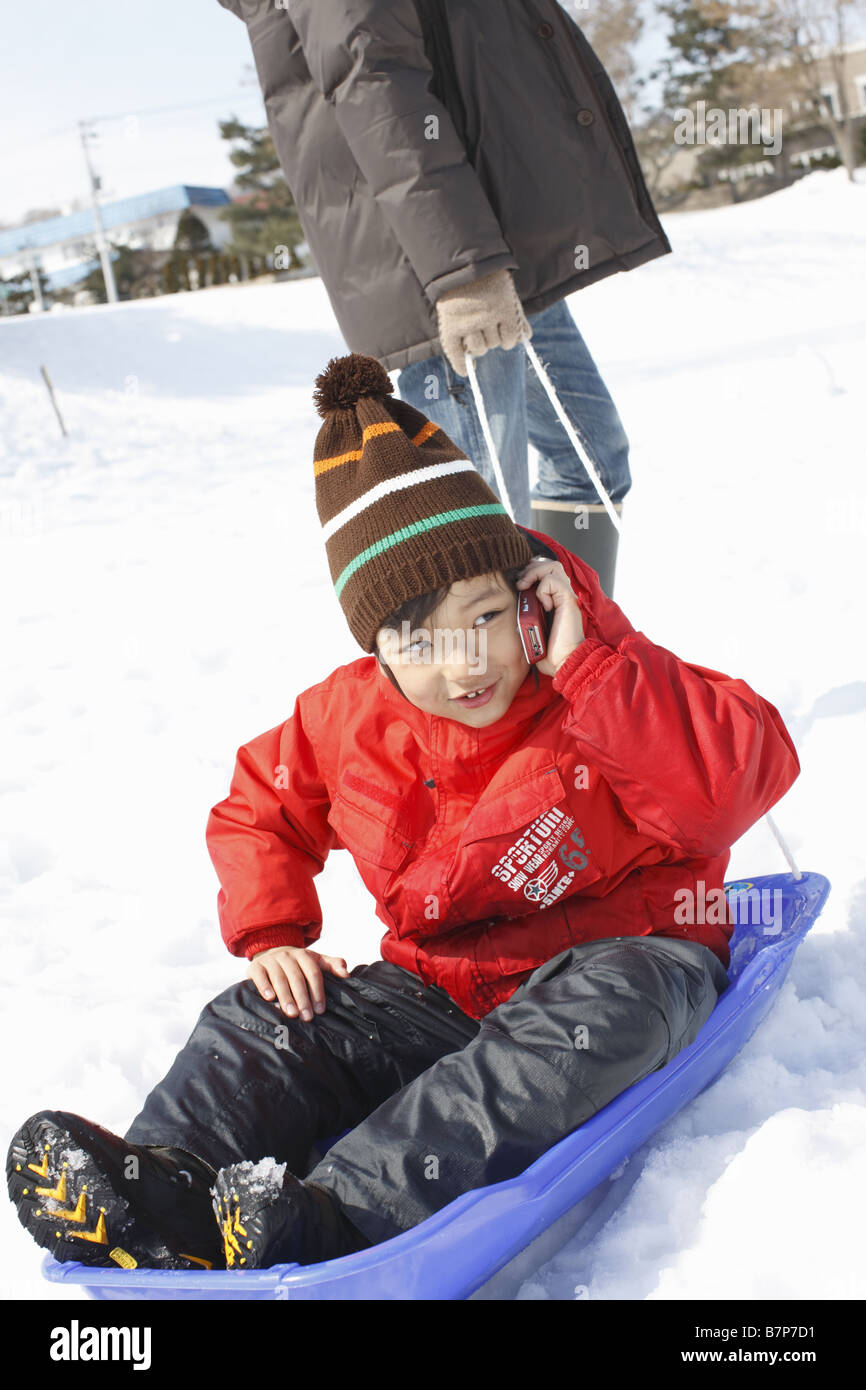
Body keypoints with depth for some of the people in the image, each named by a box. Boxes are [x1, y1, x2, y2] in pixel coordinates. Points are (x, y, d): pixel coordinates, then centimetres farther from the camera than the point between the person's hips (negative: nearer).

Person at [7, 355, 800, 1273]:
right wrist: (269, 936, 0)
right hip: (438, 989, 5)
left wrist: (592, 671, -28)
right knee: (261, 1019, -12)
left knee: (606, 1003, -39)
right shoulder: (349, 717, 0)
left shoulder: (603, 687, -12)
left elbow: (749, 776, -26)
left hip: (623, 955, -4)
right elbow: (259, 809, 17)